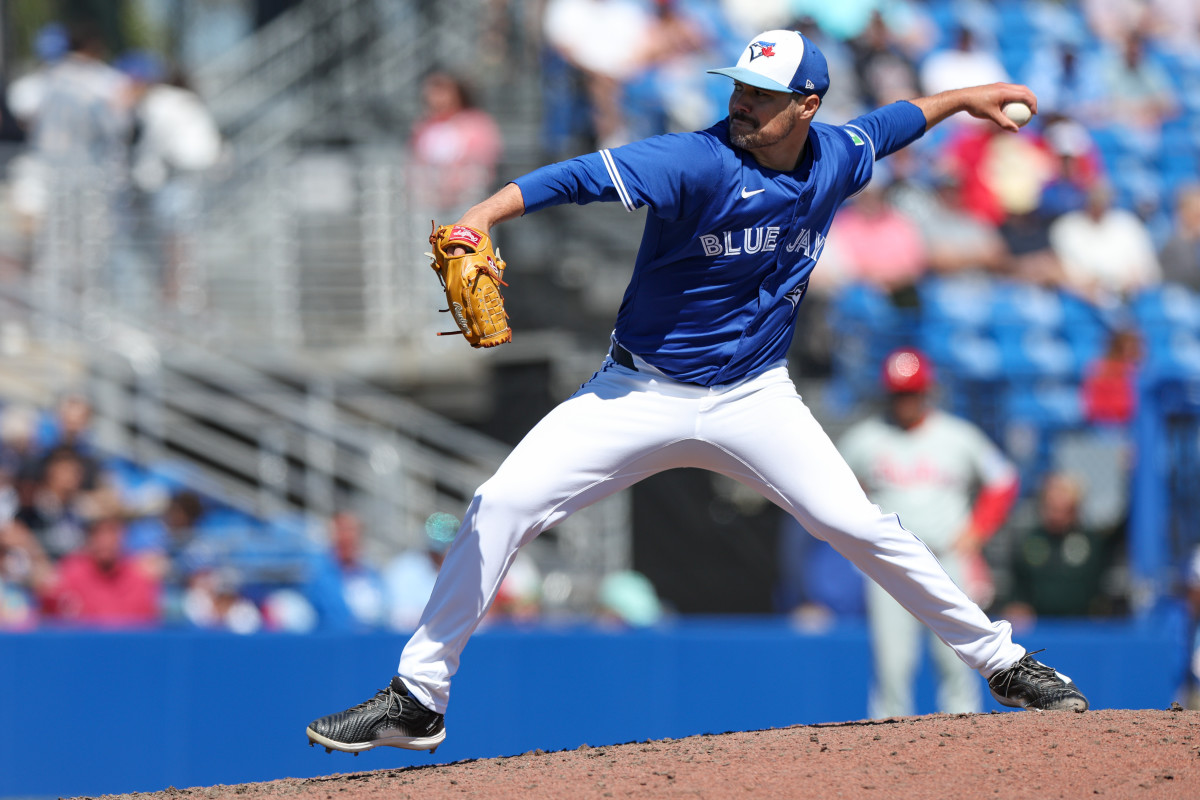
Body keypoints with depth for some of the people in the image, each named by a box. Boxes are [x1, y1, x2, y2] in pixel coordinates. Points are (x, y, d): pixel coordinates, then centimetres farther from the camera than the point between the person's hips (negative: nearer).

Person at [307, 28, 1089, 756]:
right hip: (641, 392, -3)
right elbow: (583, 176, -35)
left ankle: (1001, 659, 11)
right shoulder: (698, 162, -22)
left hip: (754, 400, 3)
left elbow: (880, 127, 21)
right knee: (502, 506, -13)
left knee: (858, 525, -8)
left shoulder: (833, 158, -4)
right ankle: (416, 701, -5)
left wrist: (962, 99, 30)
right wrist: (481, 217, -49)